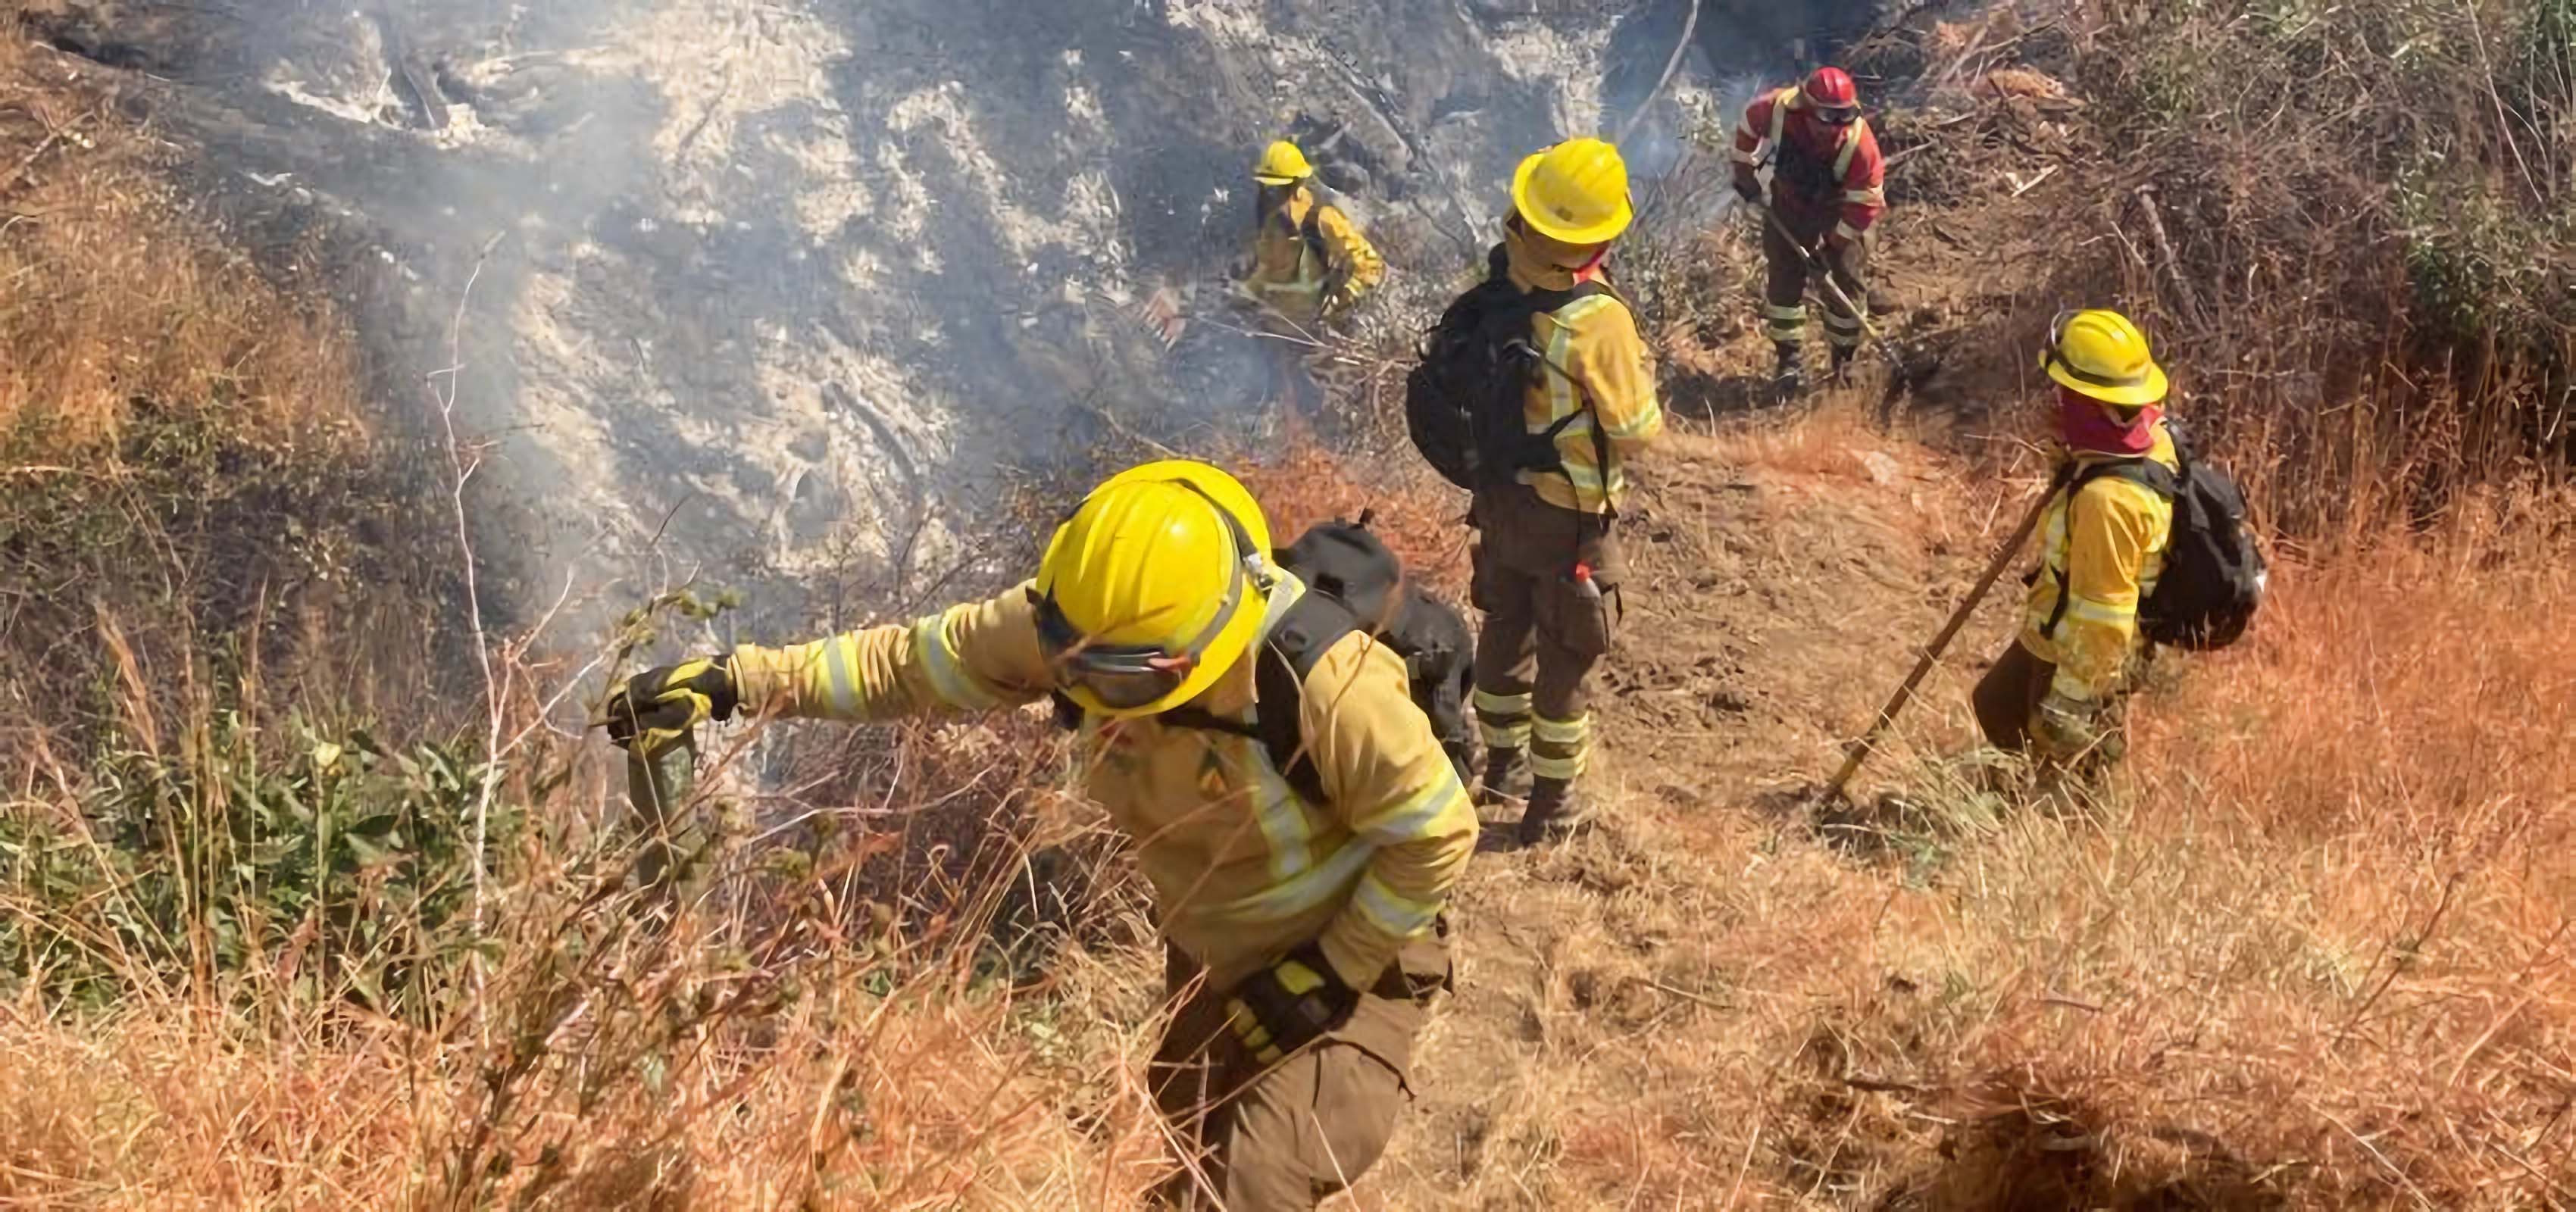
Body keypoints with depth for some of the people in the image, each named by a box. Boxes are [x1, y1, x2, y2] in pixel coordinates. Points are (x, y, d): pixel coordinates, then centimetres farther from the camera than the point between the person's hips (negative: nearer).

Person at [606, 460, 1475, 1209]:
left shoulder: (1327, 686, -40)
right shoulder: (1081, 625, -24)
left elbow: (1438, 836, -26)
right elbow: (911, 661, -13)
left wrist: (1327, 979, -21)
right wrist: (733, 680, -19)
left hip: (1344, 967, -6)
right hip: (1208, 955, 6)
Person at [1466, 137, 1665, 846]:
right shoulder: (1597, 320, -29)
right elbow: (1635, 433, -19)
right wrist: (1641, 372, -1)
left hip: (1501, 495, 6)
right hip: (1570, 515, -6)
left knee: (1506, 629, 23)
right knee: (1567, 660, 10)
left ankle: (1504, 767, 41)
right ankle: (1551, 807, 22)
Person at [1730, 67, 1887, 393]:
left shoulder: (1859, 143, -35)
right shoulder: (1777, 109, -32)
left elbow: (1865, 203, -25)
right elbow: (1749, 124, -6)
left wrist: (1831, 244, -21)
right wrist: (1744, 172, 3)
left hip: (1838, 210, -2)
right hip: (1789, 205, 2)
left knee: (1847, 283, 2)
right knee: (1784, 281, 2)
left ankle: (1844, 362, 20)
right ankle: (1791, 360, 15)